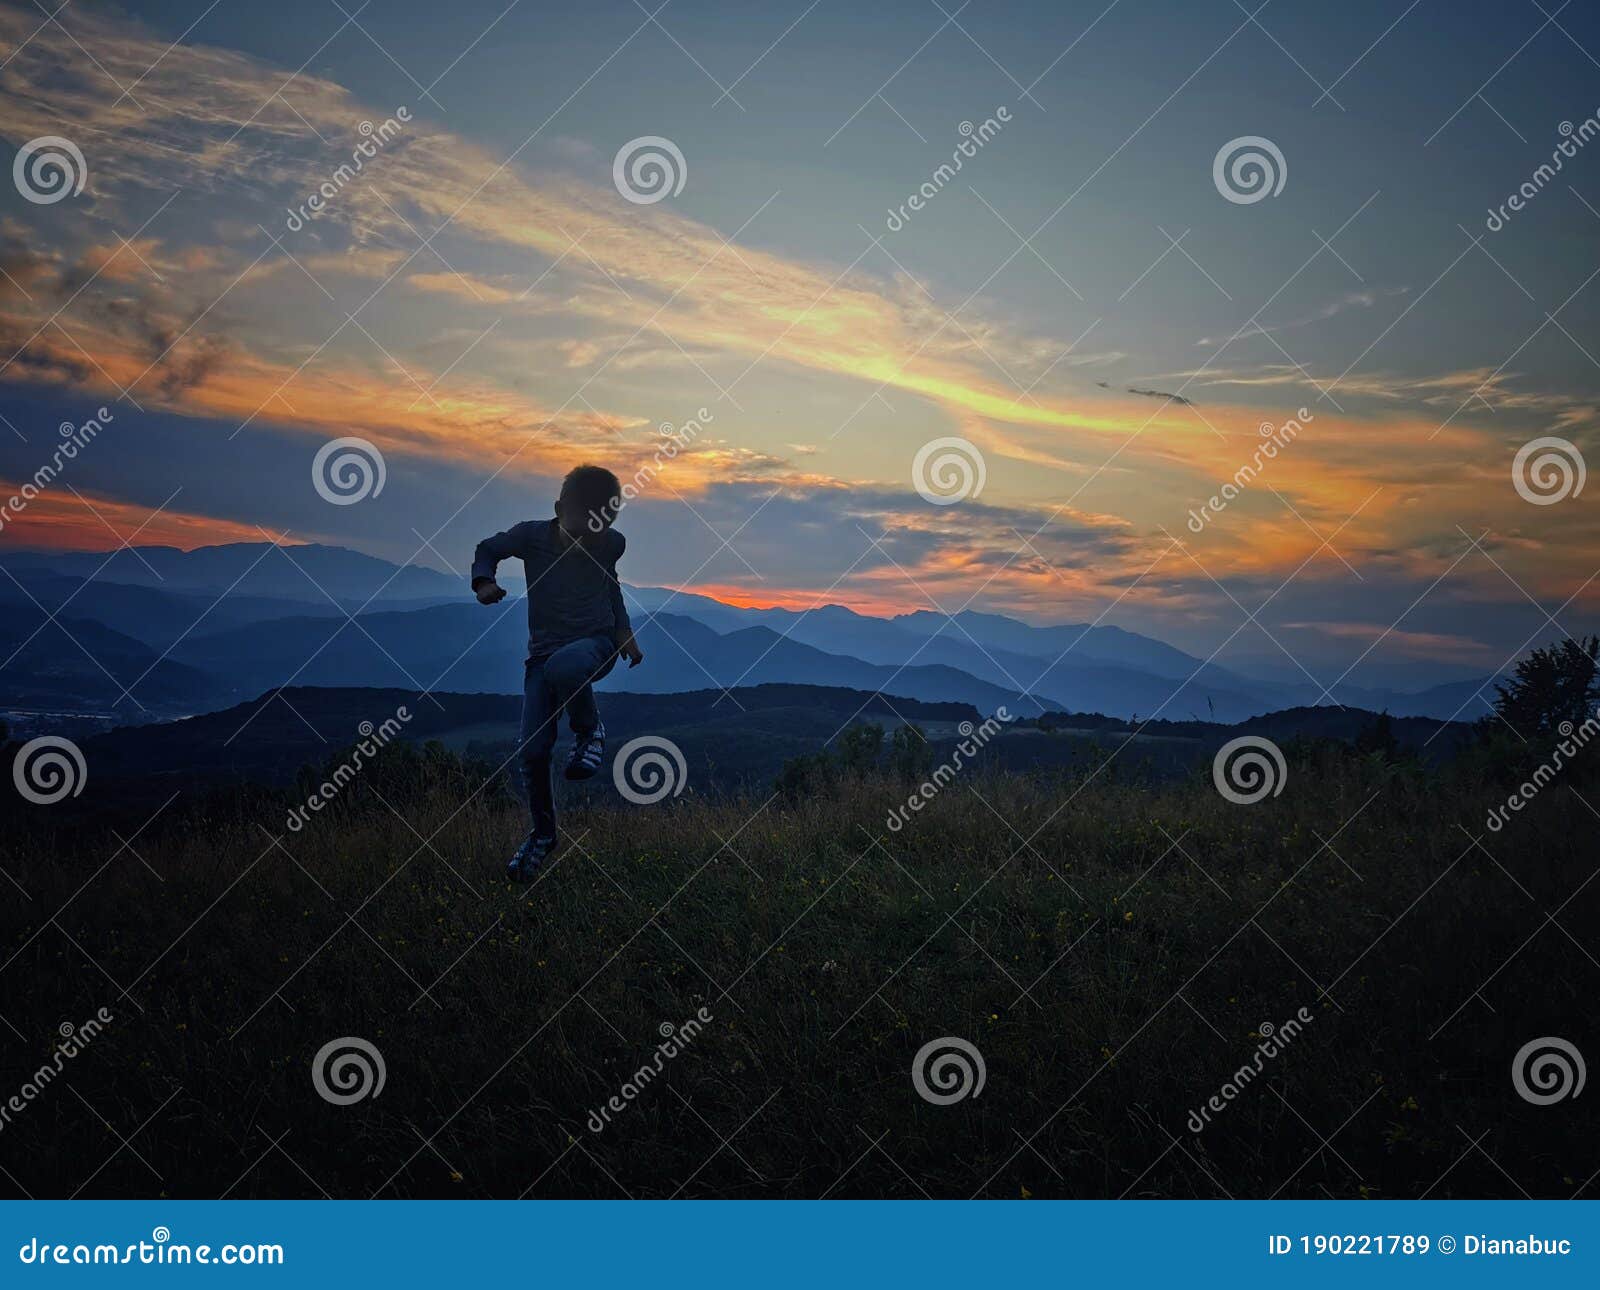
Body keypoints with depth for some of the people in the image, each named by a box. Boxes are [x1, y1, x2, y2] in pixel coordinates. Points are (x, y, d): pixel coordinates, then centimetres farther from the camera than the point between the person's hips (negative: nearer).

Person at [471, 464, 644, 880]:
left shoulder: (612, 545, -4)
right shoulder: (532, 535, -10)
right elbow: (488, 549, 8)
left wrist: (623, 631, 10)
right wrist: (484, 582, -12)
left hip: (596, 643, -2)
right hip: (543, 652, 2)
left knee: (562, 668, -40)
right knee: (532, 749, -5)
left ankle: (589, 730, -9)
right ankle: (543, 835, 17)